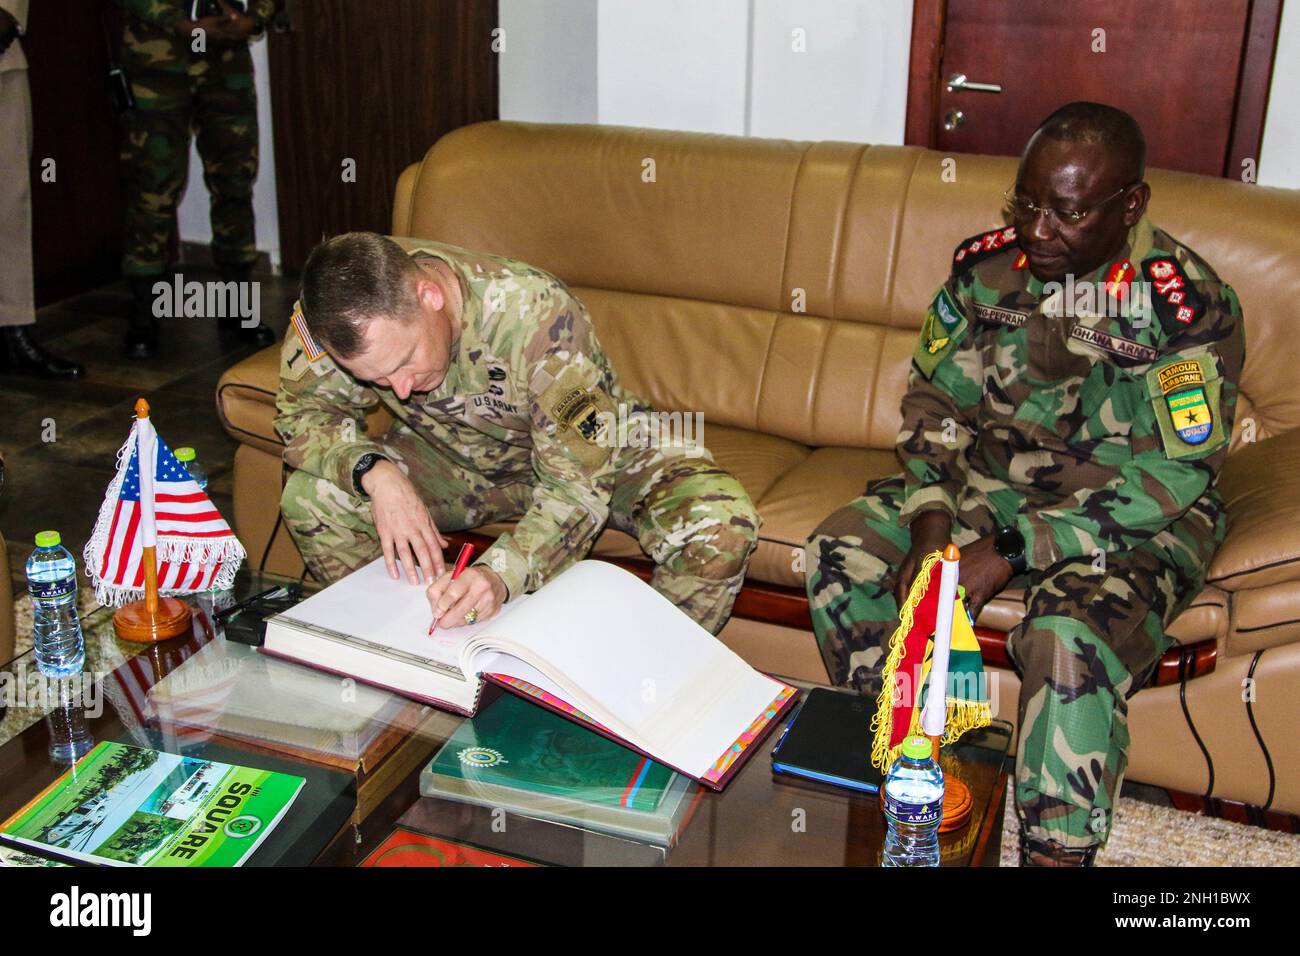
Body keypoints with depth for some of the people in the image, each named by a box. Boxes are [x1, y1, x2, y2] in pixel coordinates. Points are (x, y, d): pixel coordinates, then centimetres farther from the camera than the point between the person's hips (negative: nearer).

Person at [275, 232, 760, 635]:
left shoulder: (537, 316, -37)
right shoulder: (340, 307, -26)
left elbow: (579, 488, -34)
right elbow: (303, 414, -11)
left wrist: (500, 574, -51)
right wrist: (374, 472, -32)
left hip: (598, 454, -3)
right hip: (457, 457, 4)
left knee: (720, 526, -30)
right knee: (308, 498, -19)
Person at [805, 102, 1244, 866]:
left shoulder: (1188, 305, -19)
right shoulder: (986, 264, -4)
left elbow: (1169, 474, -21)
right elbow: (934, 395, 4)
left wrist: (1013, 551, -25)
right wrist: (931, 516, -14)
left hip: (1138, 518, -5)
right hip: (986, 483, 5)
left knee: (1072, 636, -34)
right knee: (841, 549, -12)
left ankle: (1059, 852, -16)